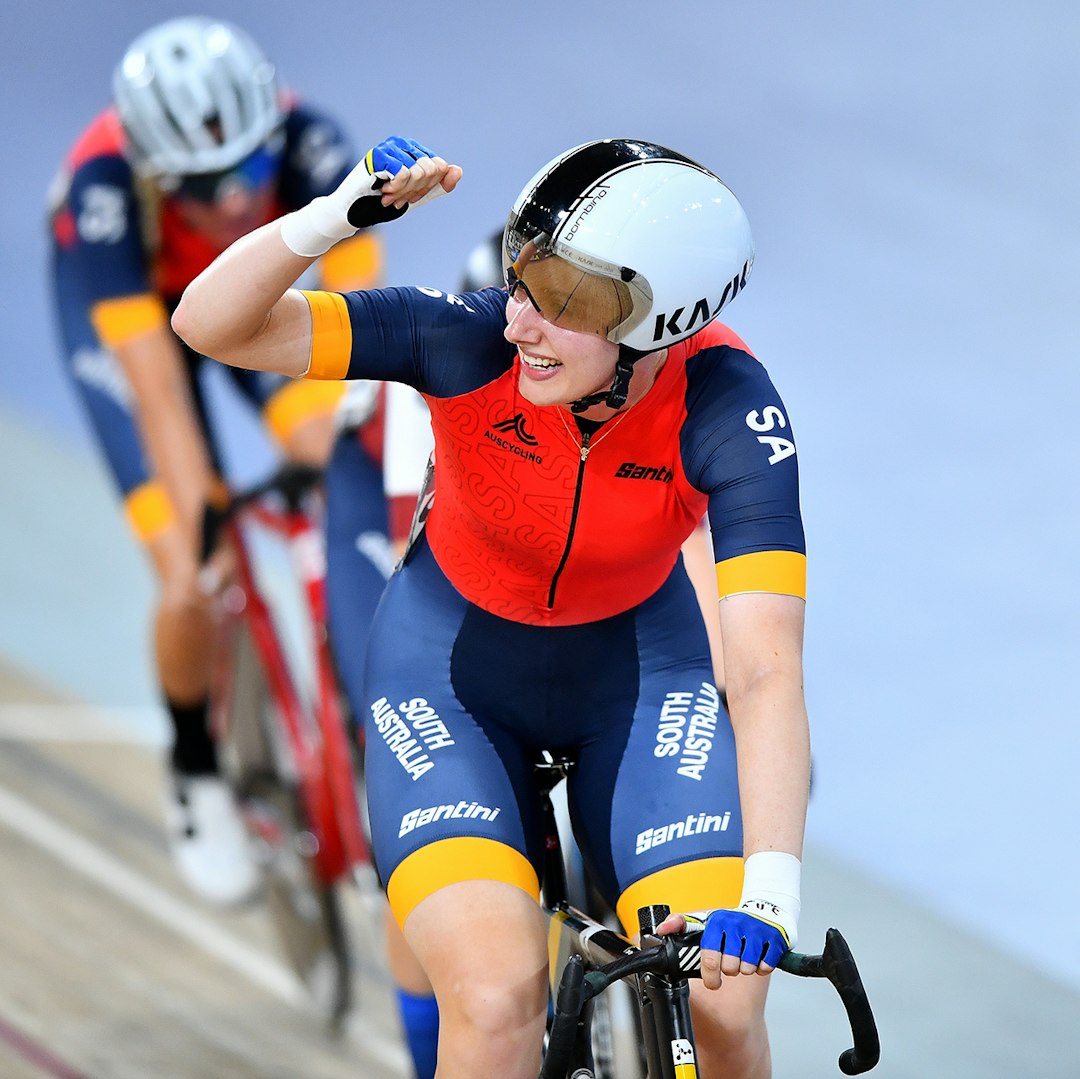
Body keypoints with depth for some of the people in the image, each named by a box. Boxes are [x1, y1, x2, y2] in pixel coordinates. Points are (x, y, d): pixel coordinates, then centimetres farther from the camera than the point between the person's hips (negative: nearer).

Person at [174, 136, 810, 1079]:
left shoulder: (727, 408, -29)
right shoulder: (475, 338, -28)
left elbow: (766, 671, -36)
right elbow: (214, 325, -29)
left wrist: (769, 889, -48)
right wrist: (333, 219, -47)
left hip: (636, 665, 1)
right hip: (453, 663, -1)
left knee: (723, 1001, -19)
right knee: (497, 999, -25)